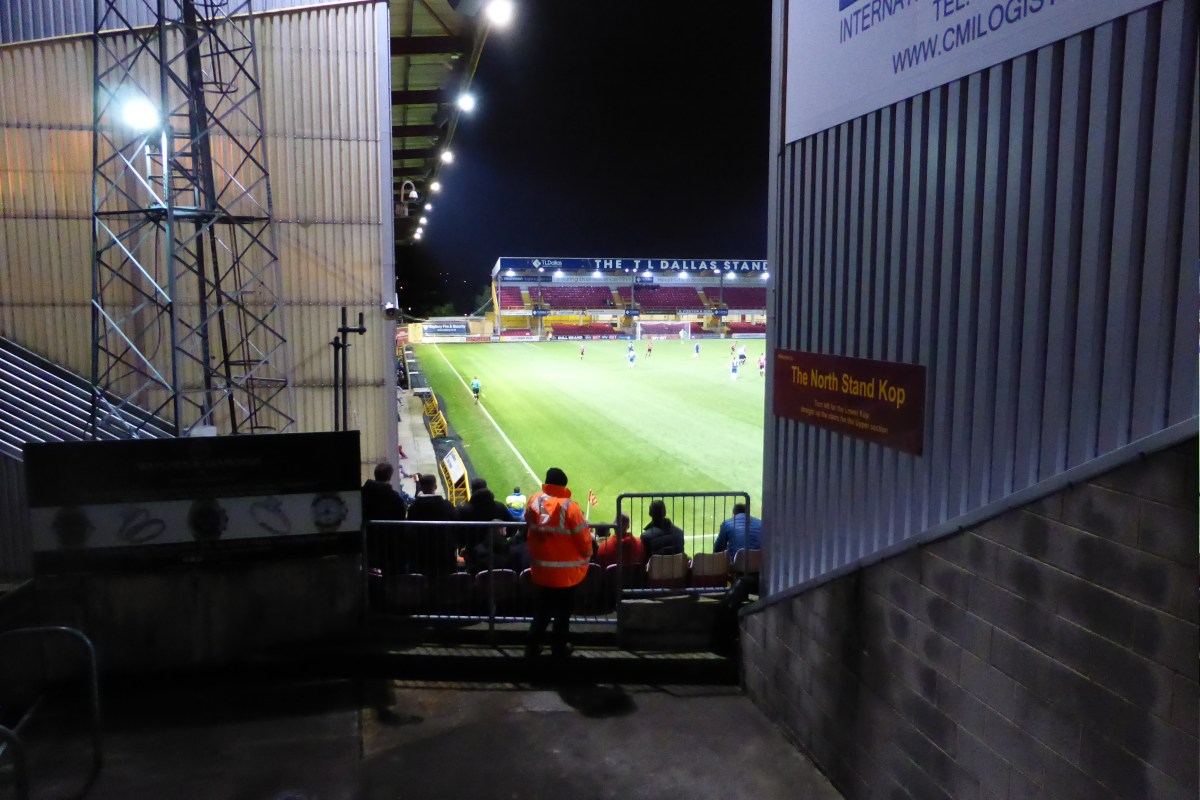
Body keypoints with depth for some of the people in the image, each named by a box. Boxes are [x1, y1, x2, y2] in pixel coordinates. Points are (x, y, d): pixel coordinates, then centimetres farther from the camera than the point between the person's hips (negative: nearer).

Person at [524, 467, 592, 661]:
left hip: (540, 570, 4)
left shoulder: (534, 501, -7)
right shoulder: (569, 507, -20)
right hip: (565, 571, -4)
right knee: (563, 612, 14)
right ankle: (559, 648, 25)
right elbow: (583, 537, -13)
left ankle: (532, 647, 24)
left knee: (541, 610, 19)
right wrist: (587, 554, 6)